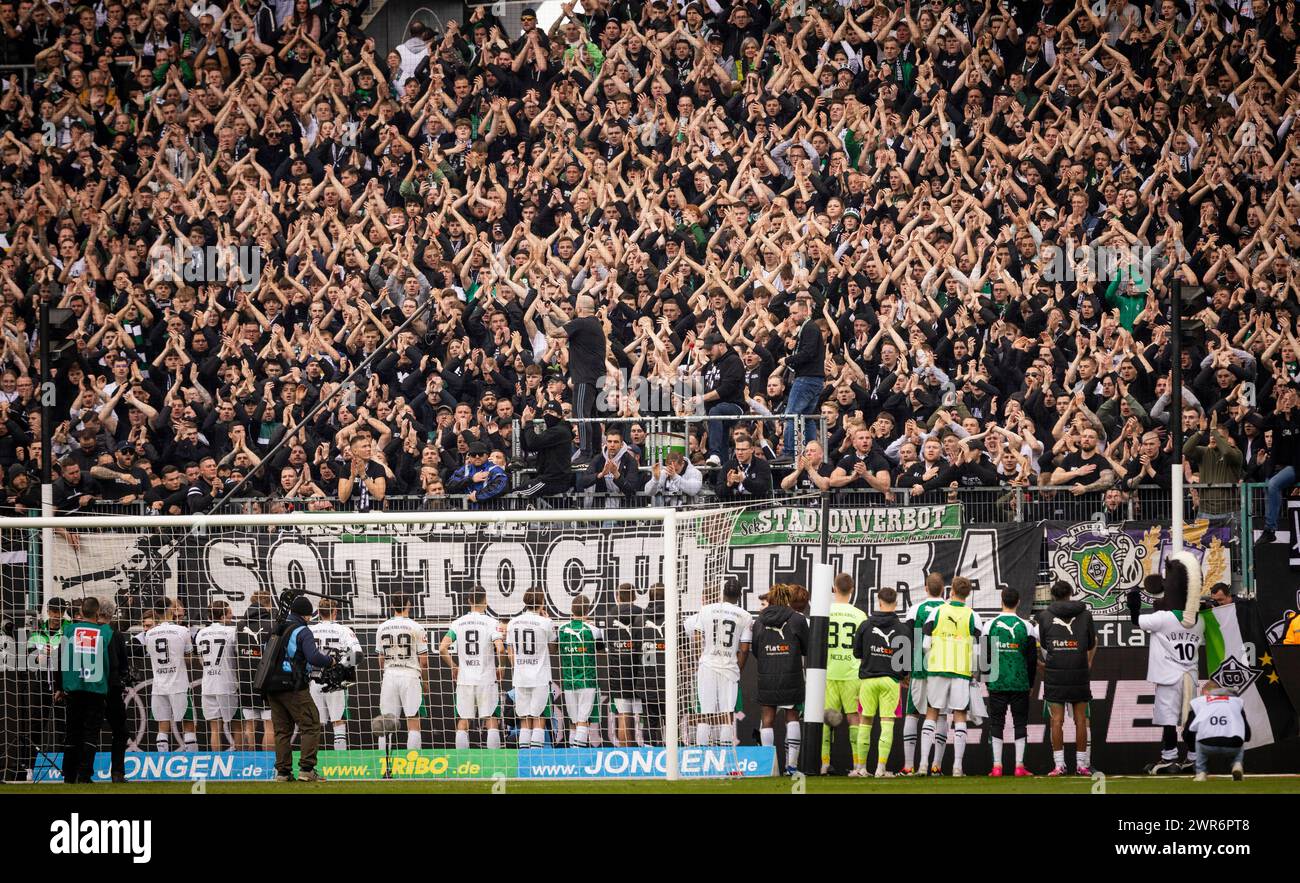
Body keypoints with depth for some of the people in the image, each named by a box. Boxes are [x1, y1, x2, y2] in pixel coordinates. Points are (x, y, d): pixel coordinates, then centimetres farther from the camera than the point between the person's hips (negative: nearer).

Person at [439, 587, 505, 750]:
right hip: (487, 679, -2)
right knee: (492, 721, 2)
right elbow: (500, 648, -19)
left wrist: (453, 667, 11)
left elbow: (442, 648, -3)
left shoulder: (458, 622, 3)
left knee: (462, 723, 7)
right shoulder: (491, 622, -6)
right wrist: (500, 667, -1)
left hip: (464, 680, 3)